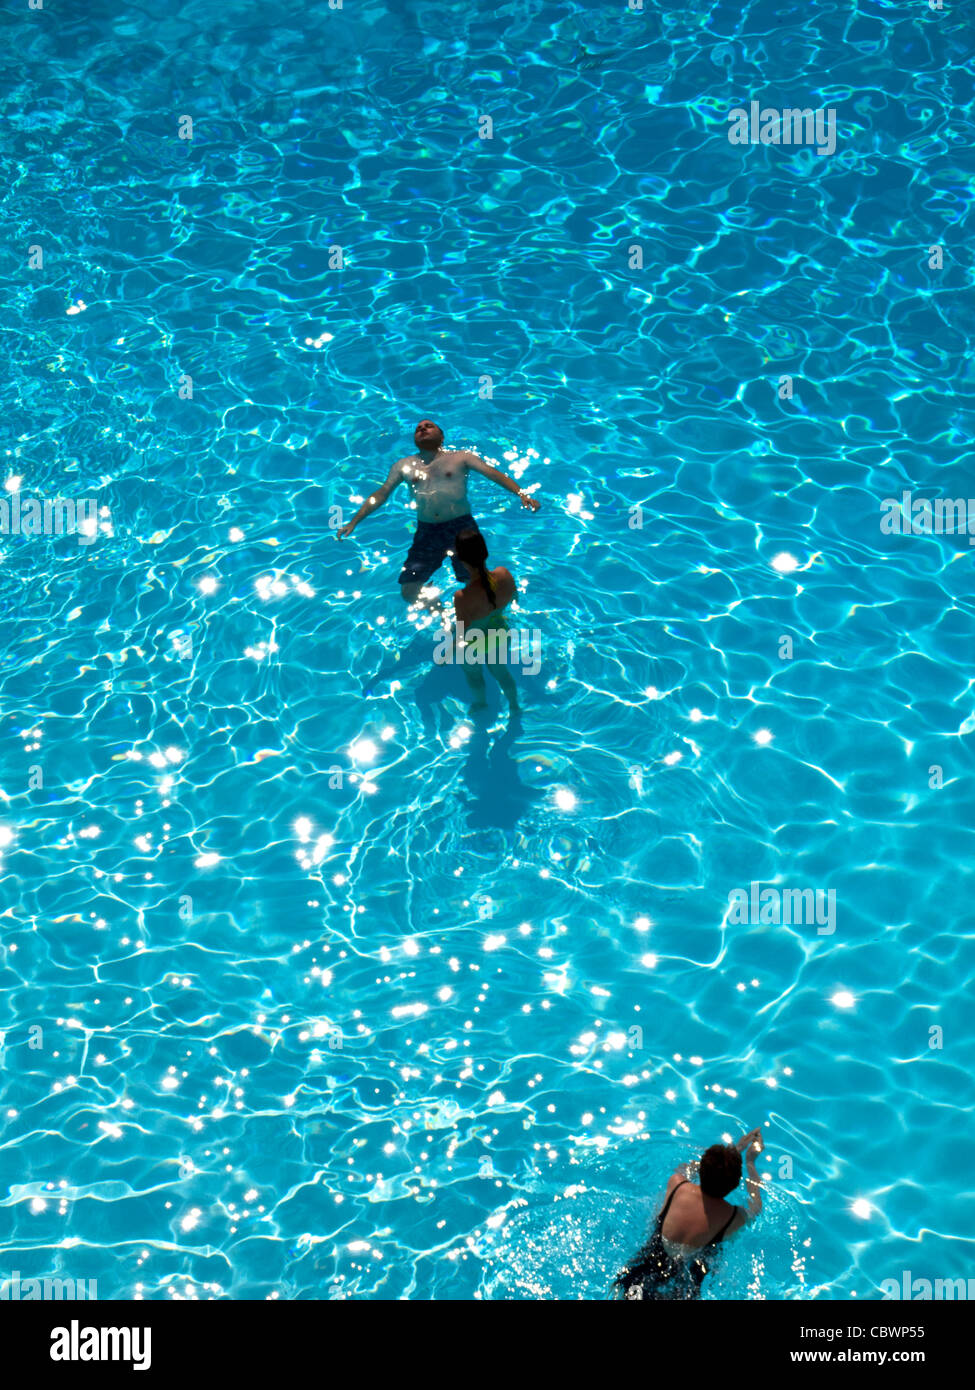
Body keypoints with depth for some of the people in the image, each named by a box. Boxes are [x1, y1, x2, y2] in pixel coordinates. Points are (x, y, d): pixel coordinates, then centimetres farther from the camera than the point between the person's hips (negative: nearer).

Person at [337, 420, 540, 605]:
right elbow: (381, 494, 17)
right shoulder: (404, 465, 16)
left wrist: (521, 494, -13)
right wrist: (353, 522, 9)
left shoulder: (461, 457, 10)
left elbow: (493, 474, 2)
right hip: (427, 531, 3)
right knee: (409, 591, -8)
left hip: (460, 526, -3)